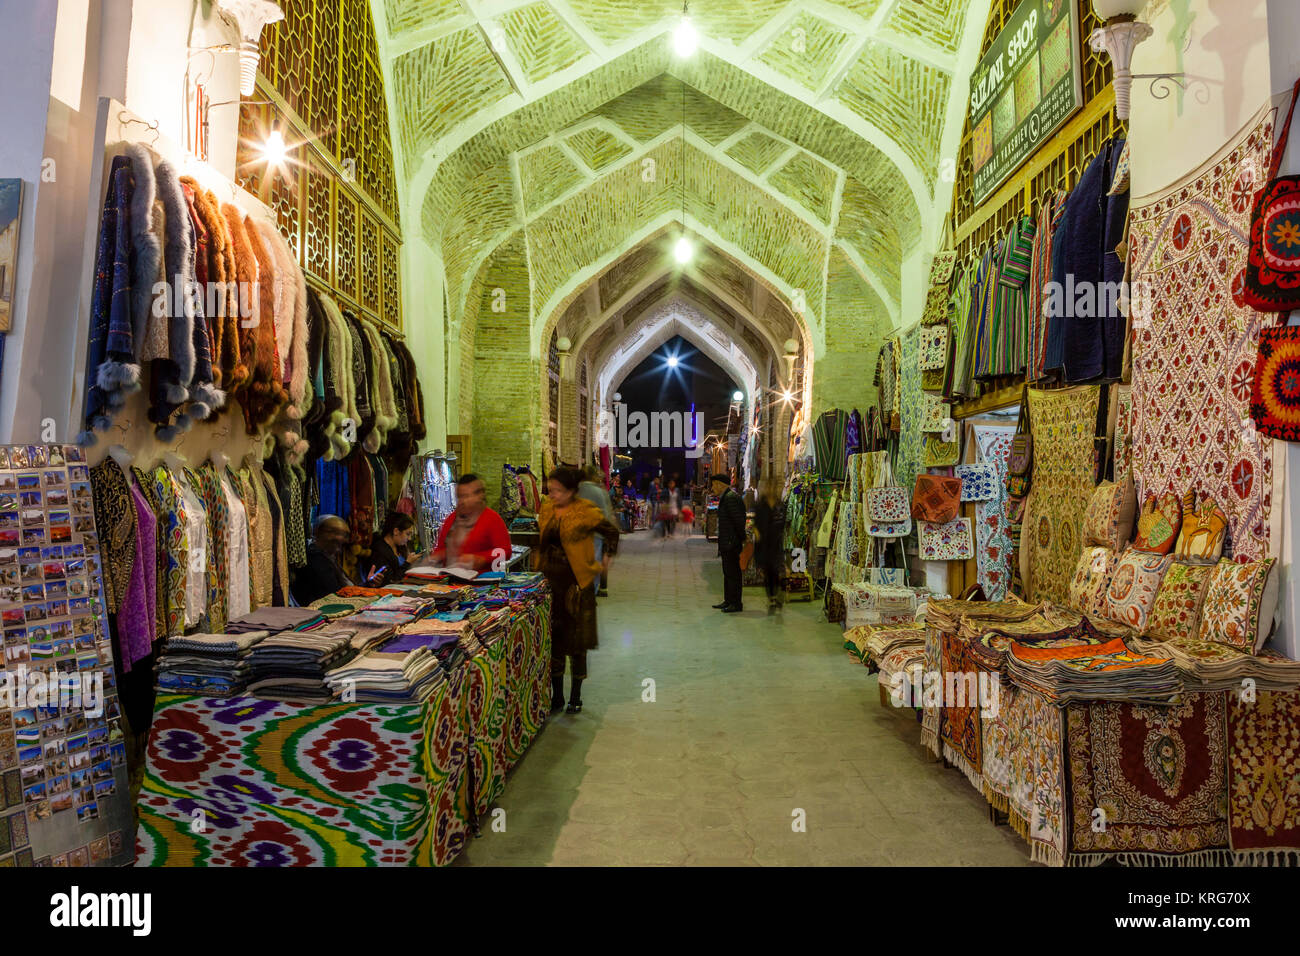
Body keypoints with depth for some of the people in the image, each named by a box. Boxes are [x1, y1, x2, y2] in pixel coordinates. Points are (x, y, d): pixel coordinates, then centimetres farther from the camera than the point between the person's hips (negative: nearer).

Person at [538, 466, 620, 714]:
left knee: (576, 642, 3)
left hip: (576, 582, -5)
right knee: (552, 640, 9)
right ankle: (557, 696, 22)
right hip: (550, 582, 5)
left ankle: (575, 697, 17)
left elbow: (612, 533, 0)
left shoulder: (585, 511, -11)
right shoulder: (547, 509, 6)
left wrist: (606, 559, -6)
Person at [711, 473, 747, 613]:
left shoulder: (731, 498, -16)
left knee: (733, 573, -6)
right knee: (728, 573, 16)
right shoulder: (725, 497, 16)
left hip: (731, 543, -11)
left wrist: (743, 539, -14)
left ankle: (736, 604, -1)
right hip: (726, 544, 11)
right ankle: (728, 601, 25)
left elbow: (739, 520, -19)